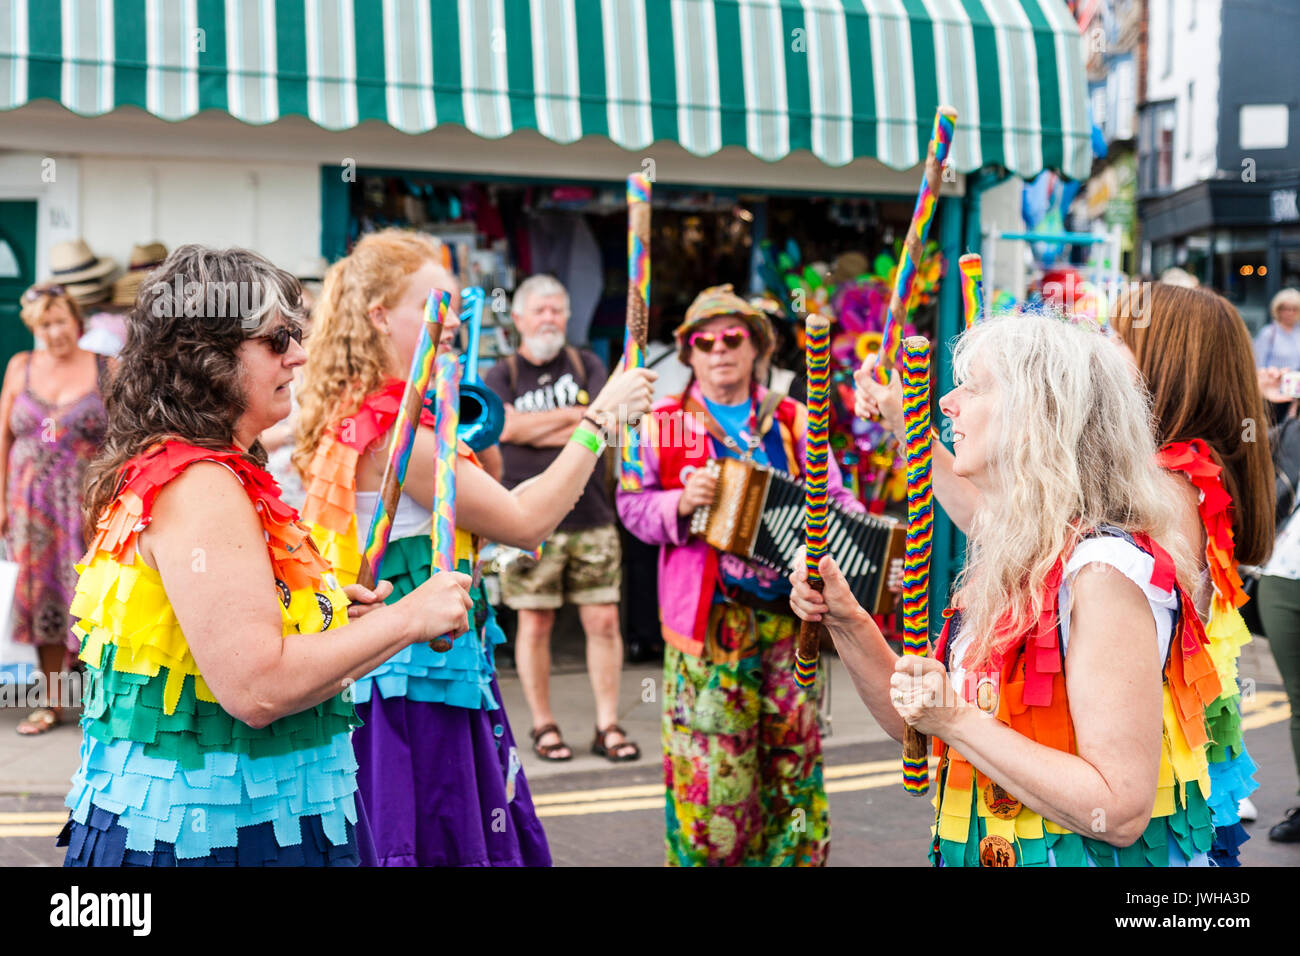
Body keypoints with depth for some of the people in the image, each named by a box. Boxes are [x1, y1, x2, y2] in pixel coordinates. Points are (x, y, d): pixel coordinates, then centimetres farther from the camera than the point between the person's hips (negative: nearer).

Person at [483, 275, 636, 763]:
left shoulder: (587, 366, 11)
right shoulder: (500, 376, 7)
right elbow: (507, 427, -13)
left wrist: (536, 428, -7)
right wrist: (574, 414, -6)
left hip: (592, 517, 2)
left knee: (603, 620, 0)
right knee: (536, 624, 2)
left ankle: (608, 725, 9)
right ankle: (543, 725, 14)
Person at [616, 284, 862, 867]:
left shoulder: (791, 421, 12)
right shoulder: (665, 424, 6)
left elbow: (834, 500, 14)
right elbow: (632, 505, 3)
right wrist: (679, 504, -16)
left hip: (787, 615, 3)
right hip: (709, 617, -3)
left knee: (794, 756, 8)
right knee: (710, 764, -2)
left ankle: (795, 856, 22)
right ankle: (704, 856, 12)